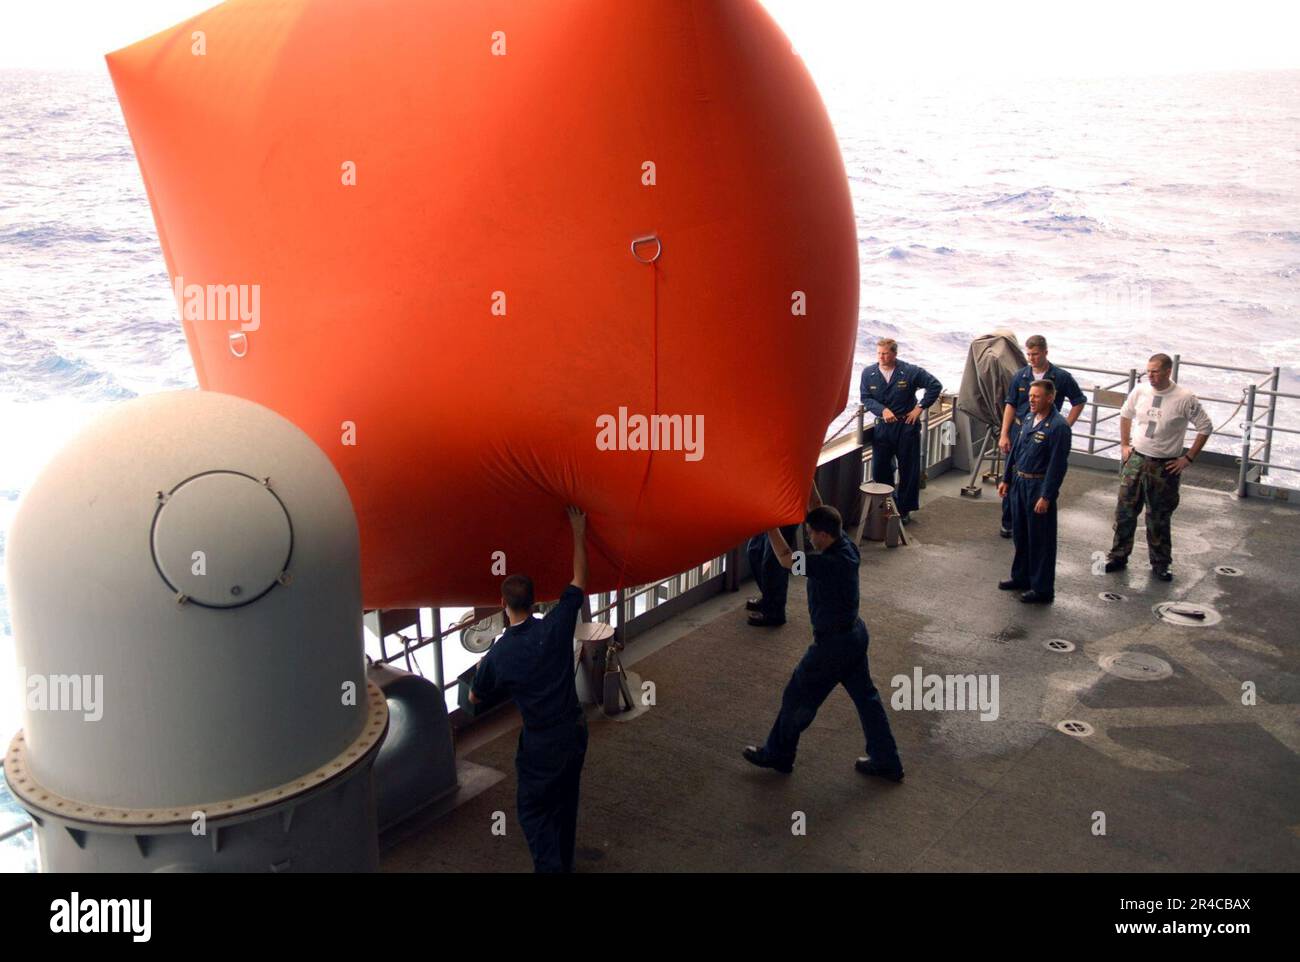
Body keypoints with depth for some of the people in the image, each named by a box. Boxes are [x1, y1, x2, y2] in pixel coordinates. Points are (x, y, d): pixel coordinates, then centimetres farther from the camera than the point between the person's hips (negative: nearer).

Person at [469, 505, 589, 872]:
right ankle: (564, 863, 36)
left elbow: (475, 697, 4)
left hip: (541, 743, -4)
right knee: (565, 804, 21)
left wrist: (481, 668, 23)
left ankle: (551, 867, 1)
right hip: (575, 731, 4)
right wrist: (578, 533, 10)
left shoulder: (497, 655, -16)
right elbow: (579, 579, 2)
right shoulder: (556, 626, -13)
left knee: (534, 812, 10)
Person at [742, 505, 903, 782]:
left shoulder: (833, 564, -31)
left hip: (833, 643, -9)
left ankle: (777, 755, 27)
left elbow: (786, 559, -27)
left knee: (798, 698, 9)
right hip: (855, 634, 9)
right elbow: (823, 514, 7)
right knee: (865, 696, 18)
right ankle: (886, 761, 28)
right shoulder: (846, 544, -7)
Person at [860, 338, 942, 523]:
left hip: (907, 425, -2)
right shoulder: (868, 374, -2)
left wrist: (920, 407, -7)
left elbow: (935, 386, -2)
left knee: (908, 470, 4)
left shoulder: (910, 372, -8)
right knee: (879, 469, 5)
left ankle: (904, 510, 16)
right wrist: (883, 410, -20)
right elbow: (866, 398, -3)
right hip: (882, 426, 2)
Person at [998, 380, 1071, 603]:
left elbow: (1058, 465, -18)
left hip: (1039, 487, -8)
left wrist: (1046, 497, -19)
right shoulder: (1029, 418, 7)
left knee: (1040, 541, 1)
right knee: (1020, 535, 19)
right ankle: (1021, 577, 34)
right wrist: (1006, 479, 15)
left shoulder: (1058, 426, -17)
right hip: (1019, 482, 8)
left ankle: (1042, 589, 11)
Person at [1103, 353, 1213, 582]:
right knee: (1125, 511, 9)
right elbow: (1126, 415, 17)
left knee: (1159, 519, 6)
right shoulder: (1140, 391, -3)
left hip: (1165, 466, -3)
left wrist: (1188, 458, -6)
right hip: (1136, 460, 3)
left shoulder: (1185, 399, -14)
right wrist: (1124, 445, 12)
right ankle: (1118, 556, 23)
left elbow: (1206, 427, -5)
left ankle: (1160, 565, 20)